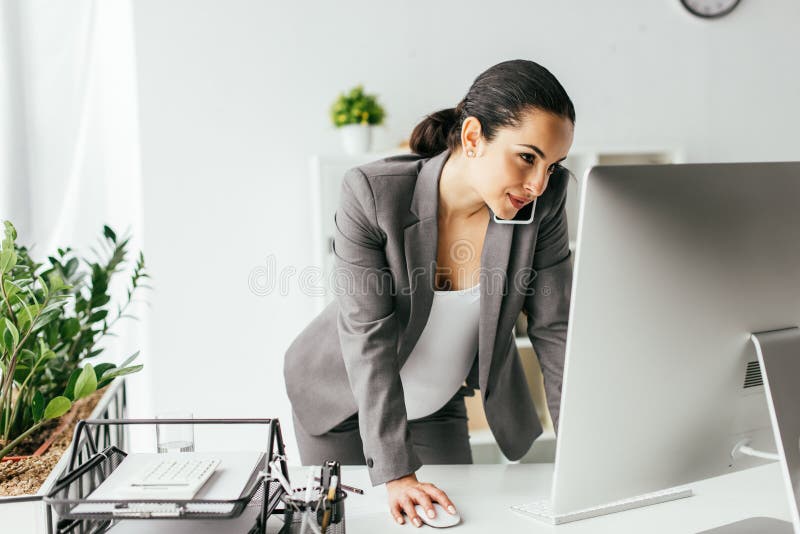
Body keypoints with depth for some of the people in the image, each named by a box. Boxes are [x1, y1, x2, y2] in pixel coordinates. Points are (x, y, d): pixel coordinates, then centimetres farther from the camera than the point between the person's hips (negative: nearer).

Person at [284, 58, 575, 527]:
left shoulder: (546, 199, -21)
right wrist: (395, 473, -34)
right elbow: (369, 337, -30)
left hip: (439, 405, 3)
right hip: (343, 399, -2)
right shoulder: (374, 193, -30)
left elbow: (555, 329, -14)